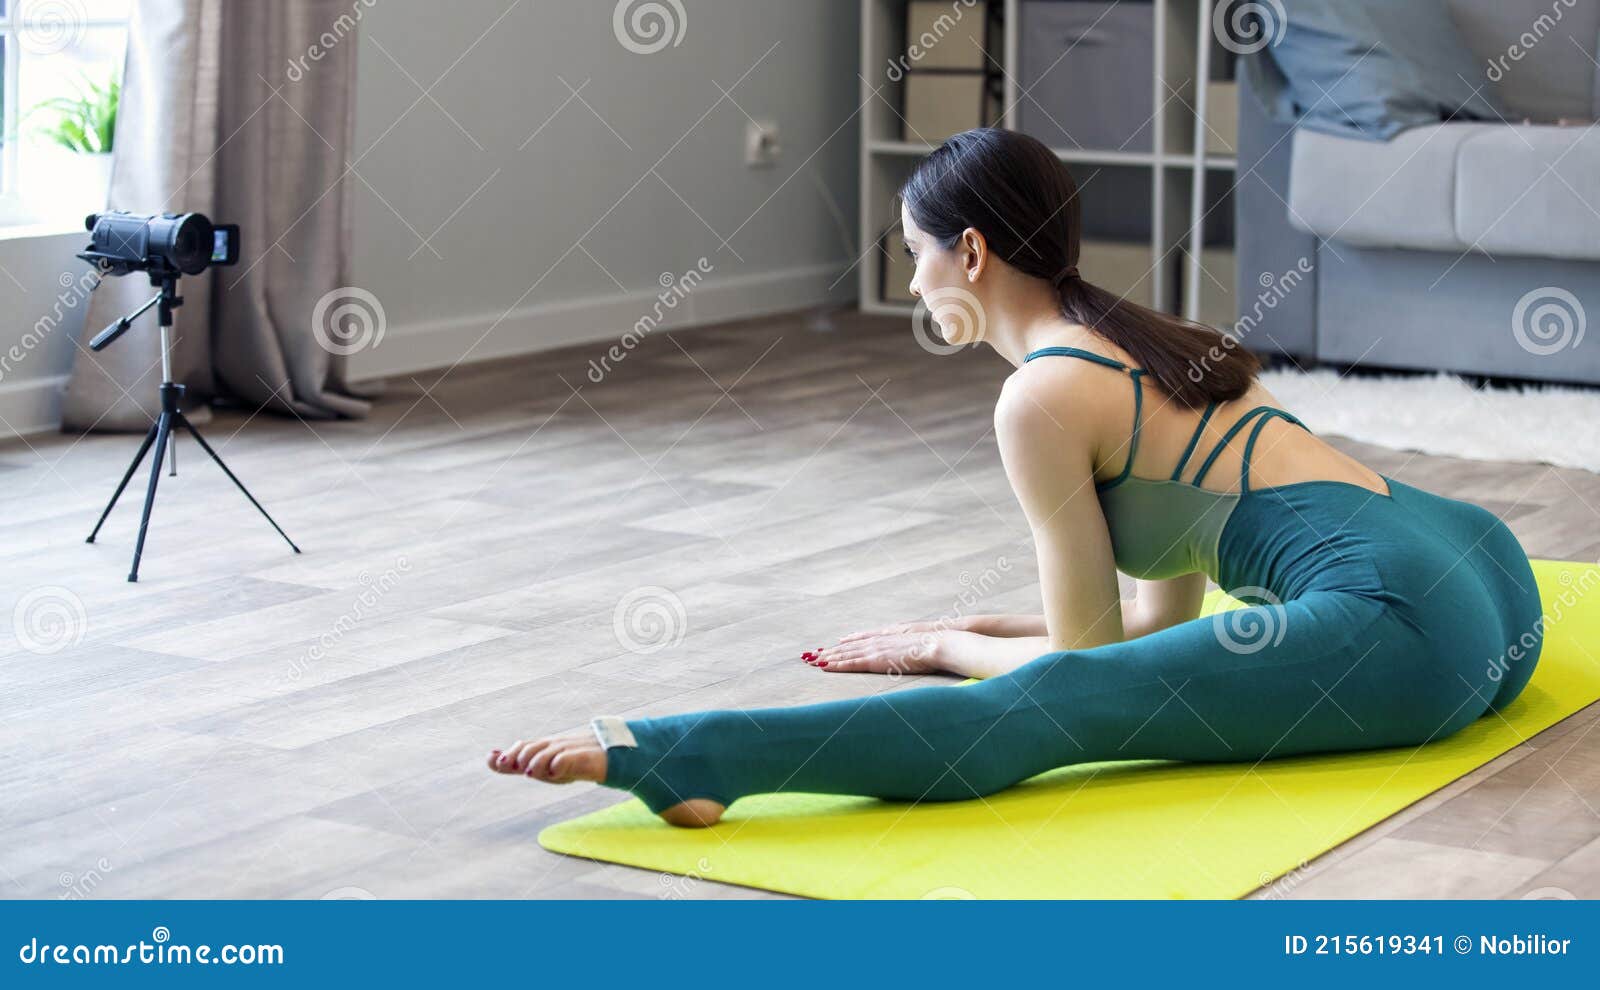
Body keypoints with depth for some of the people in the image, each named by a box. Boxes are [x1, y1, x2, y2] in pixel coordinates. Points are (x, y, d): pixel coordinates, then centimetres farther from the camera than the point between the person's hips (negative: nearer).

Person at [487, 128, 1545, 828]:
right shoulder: (1149, 340, 21)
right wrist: (978, 629, 21)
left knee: (1023, 716, -24)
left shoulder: (1044, 395, -6)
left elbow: (1089, 655, 0)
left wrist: (944, 648, 15)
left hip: (1399, 630, -9)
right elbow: (1166, 614, 24)